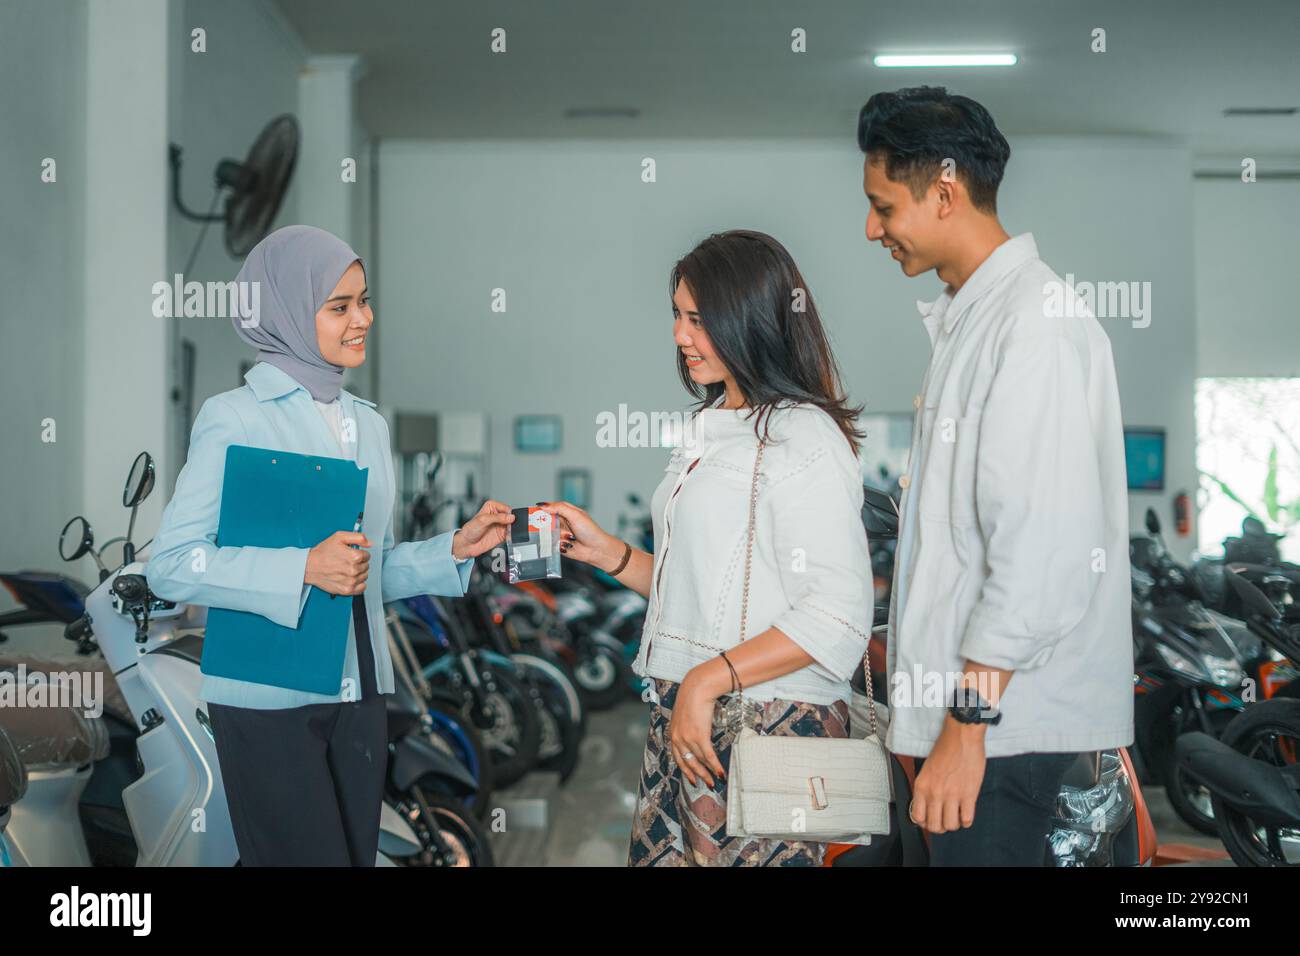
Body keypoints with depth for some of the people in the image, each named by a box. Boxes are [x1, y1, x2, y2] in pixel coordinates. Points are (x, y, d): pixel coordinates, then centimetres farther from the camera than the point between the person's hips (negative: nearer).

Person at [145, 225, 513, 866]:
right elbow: (169, 565, -14)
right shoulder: (234, 418, -8)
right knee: (305, 856, -3)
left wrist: (457, 548, 2)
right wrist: (305, 569, -22)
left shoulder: (368, 424, 13)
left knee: (358, 855, 13)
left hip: (360, 694, 6)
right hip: (268, 703, -6)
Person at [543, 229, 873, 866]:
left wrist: (706, 680, -20)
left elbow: (837, 618, -19)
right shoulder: (710, 429, 14)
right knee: (658, 856, 10)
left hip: (768, 724, -8)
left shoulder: (804, 439, -12)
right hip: (683, 718, 8)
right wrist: (604, 551, 9)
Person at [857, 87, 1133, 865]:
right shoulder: (970, 316, 15)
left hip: (1003, 718, -9)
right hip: (975, 699, 9)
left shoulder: (1039, 325, -16)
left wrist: (968, 725, -20)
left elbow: (1042, 552, -22)